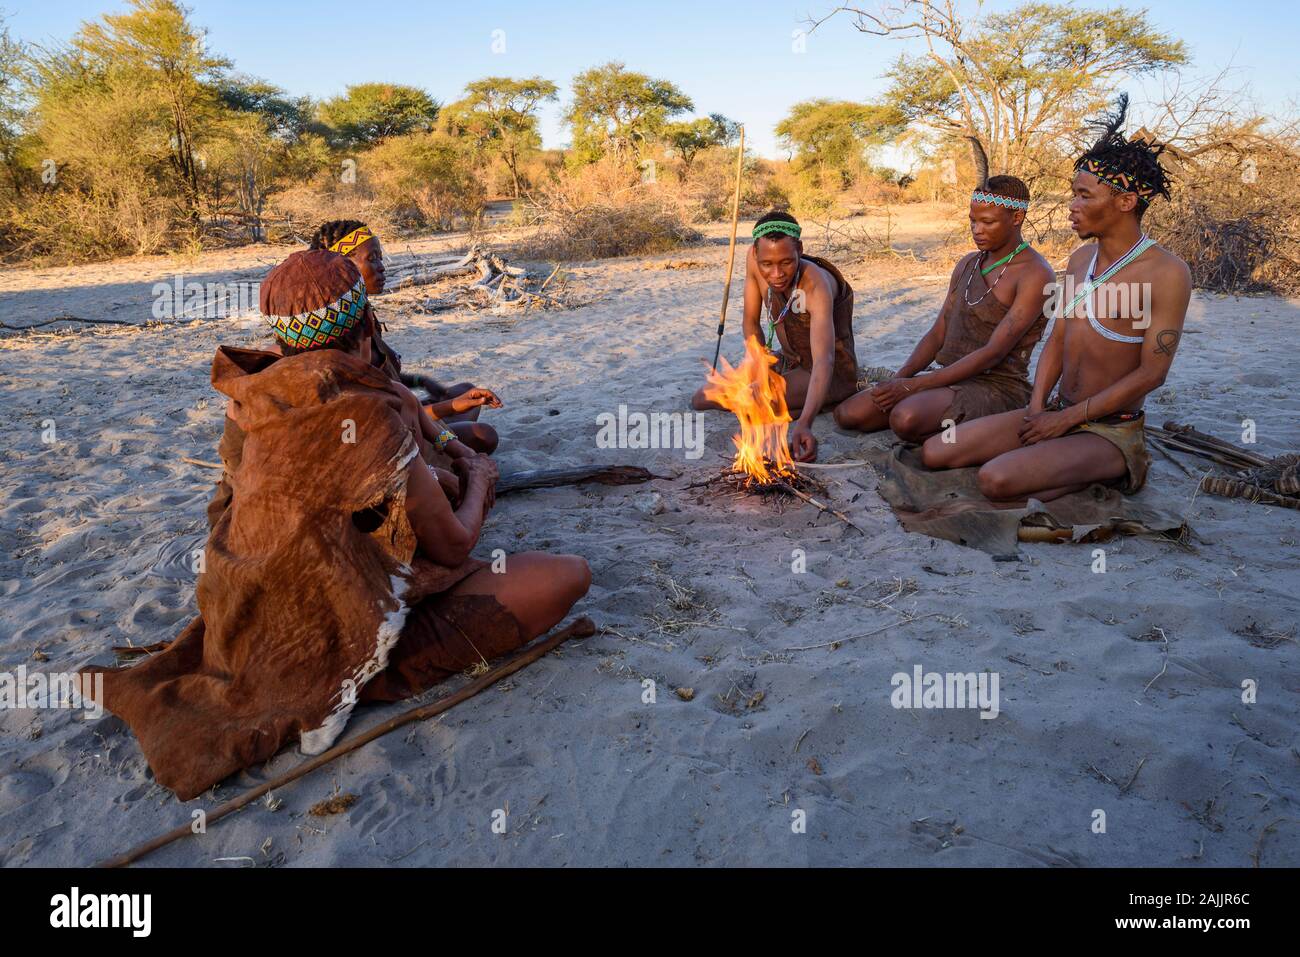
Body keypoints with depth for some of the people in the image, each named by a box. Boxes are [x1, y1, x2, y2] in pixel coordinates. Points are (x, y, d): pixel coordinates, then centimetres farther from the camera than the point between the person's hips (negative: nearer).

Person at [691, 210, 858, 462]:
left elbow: (823, 360, -45)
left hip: (833, 373, -7)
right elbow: (751, 323, -1)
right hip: (790, 362, 7)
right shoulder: (755, 260, -15)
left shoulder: (816, 285, -33)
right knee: (702, 398, 4)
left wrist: (804, 423, -59)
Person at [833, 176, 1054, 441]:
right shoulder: (967, 264, 15)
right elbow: (938, 334, 13)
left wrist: (914, 385, -23)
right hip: (951, 379, 8)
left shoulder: (1035, 275, -11)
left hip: (998, 387, -8)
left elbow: (994, 352, -19)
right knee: (847, 414, -8)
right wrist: (899, 378, -7)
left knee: (906, 418, -37)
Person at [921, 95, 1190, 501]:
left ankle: (1114, 470, -4)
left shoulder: (1167, 273, -15)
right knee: (934, 452, -6)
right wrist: (1036, 409, -5)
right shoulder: (1081, 258, 8)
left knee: (997, 480, -32)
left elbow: (1151, 373, -16)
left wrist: (1066, 418, -15)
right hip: (1057, 413, 7)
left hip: (1111, 430, -7)